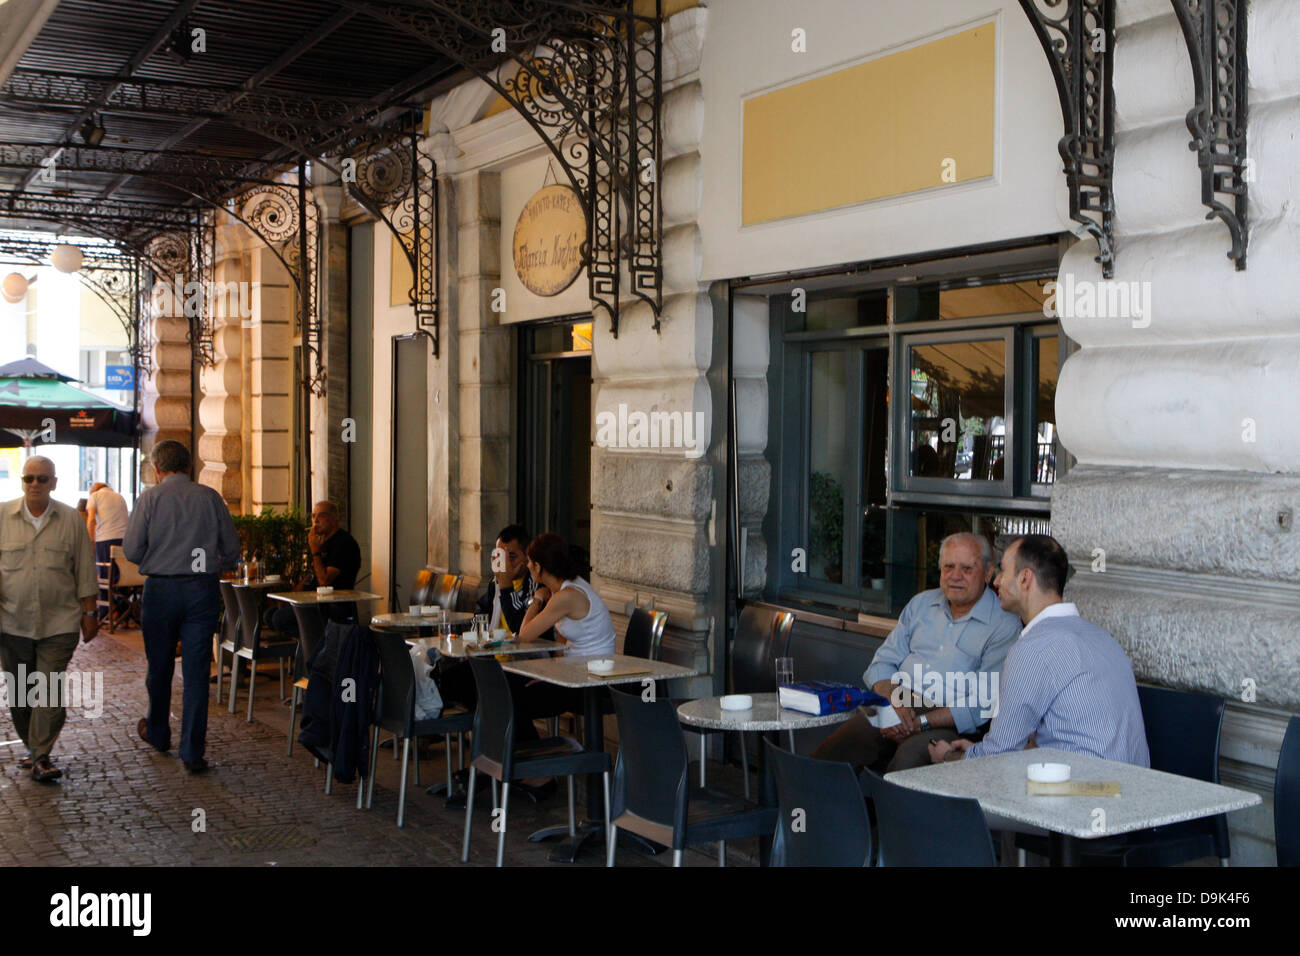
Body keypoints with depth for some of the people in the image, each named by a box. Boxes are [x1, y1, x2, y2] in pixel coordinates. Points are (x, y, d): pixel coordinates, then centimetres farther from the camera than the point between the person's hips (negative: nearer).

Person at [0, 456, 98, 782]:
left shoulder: (71, 519, 2)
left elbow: (85, 570, 6)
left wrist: (89, 613, 6)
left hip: (58, 623, -1)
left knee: (50, 689, -7)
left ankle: (41, 756, -2)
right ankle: (31, 747, 25)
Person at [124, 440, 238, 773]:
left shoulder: (151, 498, -3)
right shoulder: (210, 498, 1)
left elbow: (131, 549, -6)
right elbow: (232, 550, 3)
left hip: (161, 589, -1)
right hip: (204, 589, 1)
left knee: (159, 667, 16)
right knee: (196, 671, 2)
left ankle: (157, 733, 36)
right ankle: (193, 752, 1)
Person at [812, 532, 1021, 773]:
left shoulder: (1004, 625, 0)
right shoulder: (921, 604, 19)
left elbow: (985, 703, -9)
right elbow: (882, 664, 16)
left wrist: (921, 723, -17)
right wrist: (895, 699, -7)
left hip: (946, 724, -5)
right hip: (895, 710, 5)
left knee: (907, 761, -37)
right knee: (825, 759, -18)